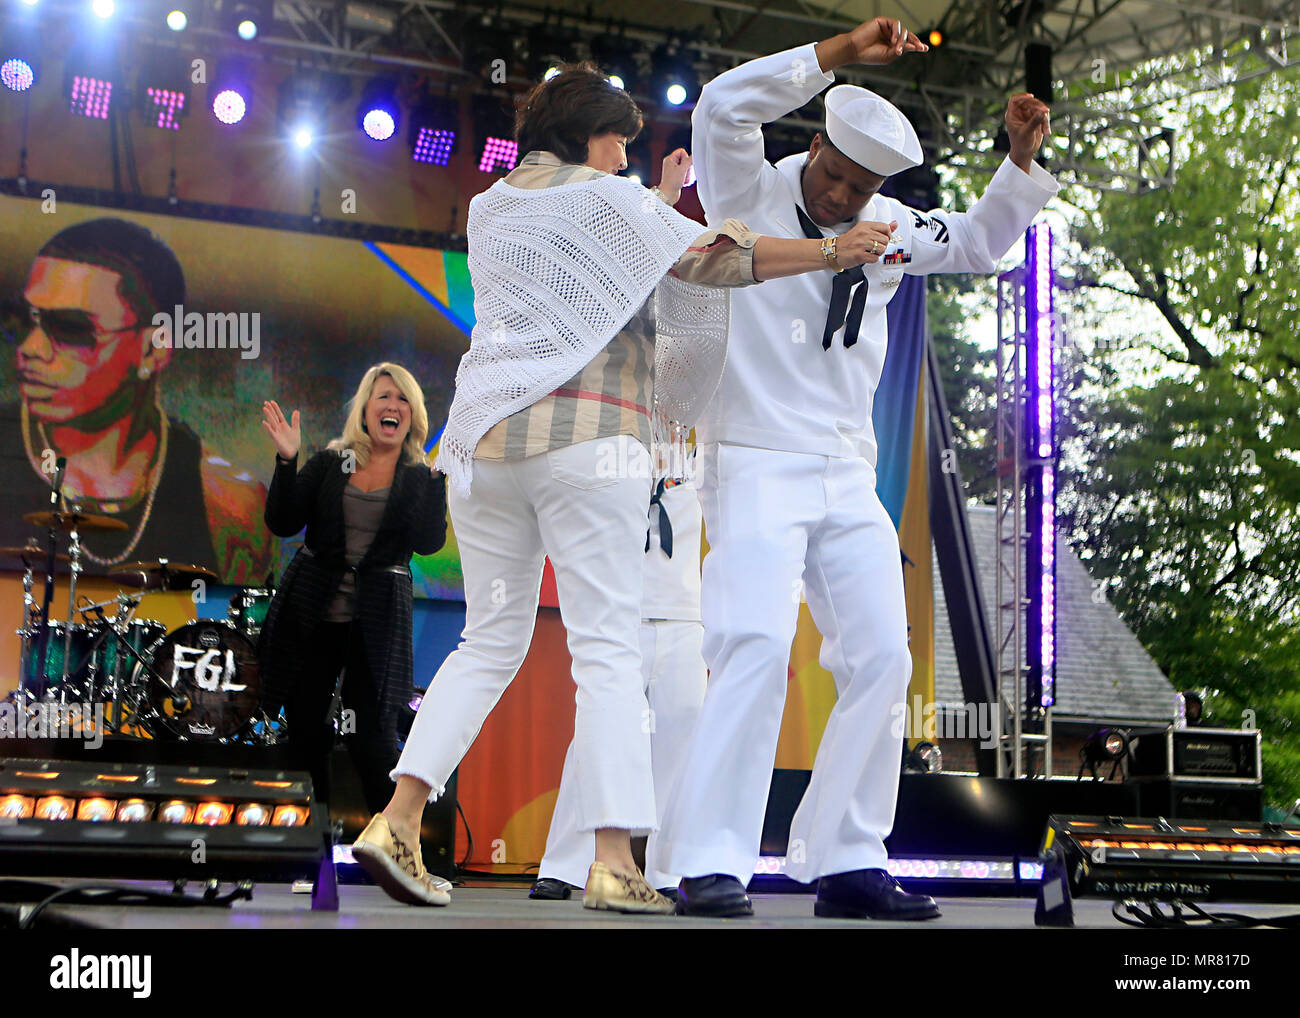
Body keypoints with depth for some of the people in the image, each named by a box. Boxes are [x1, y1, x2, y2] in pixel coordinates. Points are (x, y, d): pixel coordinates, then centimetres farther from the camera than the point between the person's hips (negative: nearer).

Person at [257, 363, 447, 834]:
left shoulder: (420, 479, 2)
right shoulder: (329, 463, 6)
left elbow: (428, 543, -13)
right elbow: (283, 523, -1)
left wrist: (440, 476, -19)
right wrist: (286, 461, -11)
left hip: (376, 624, -2)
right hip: (311, 616, 2)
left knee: (372, 736, -7)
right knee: (304, 732, 6)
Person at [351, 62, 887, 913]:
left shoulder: (491, 210, 20)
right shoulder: (604, 200, 2)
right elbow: (710, 262, -5)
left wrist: (661, 206, 32)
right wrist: (832, 253, -2)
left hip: (488, 435, 6)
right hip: (586, 436, -6)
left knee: (491, 641, 12)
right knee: (608, 650, -7)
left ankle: (399, 820, 1)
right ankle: (614, 861, -14)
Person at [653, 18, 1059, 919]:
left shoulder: (888, 229, 14)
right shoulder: (750, 196, -2)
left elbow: (978, 243, 24)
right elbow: (723, 107, -18)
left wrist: (1022, 161, 7)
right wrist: (839, 53, -22)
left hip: (850, 479, 7)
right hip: (757, 464, -6)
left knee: (880, 660, 1)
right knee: (757, 648, -20)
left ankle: (847, 862, 8)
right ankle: (709, 864, -19)